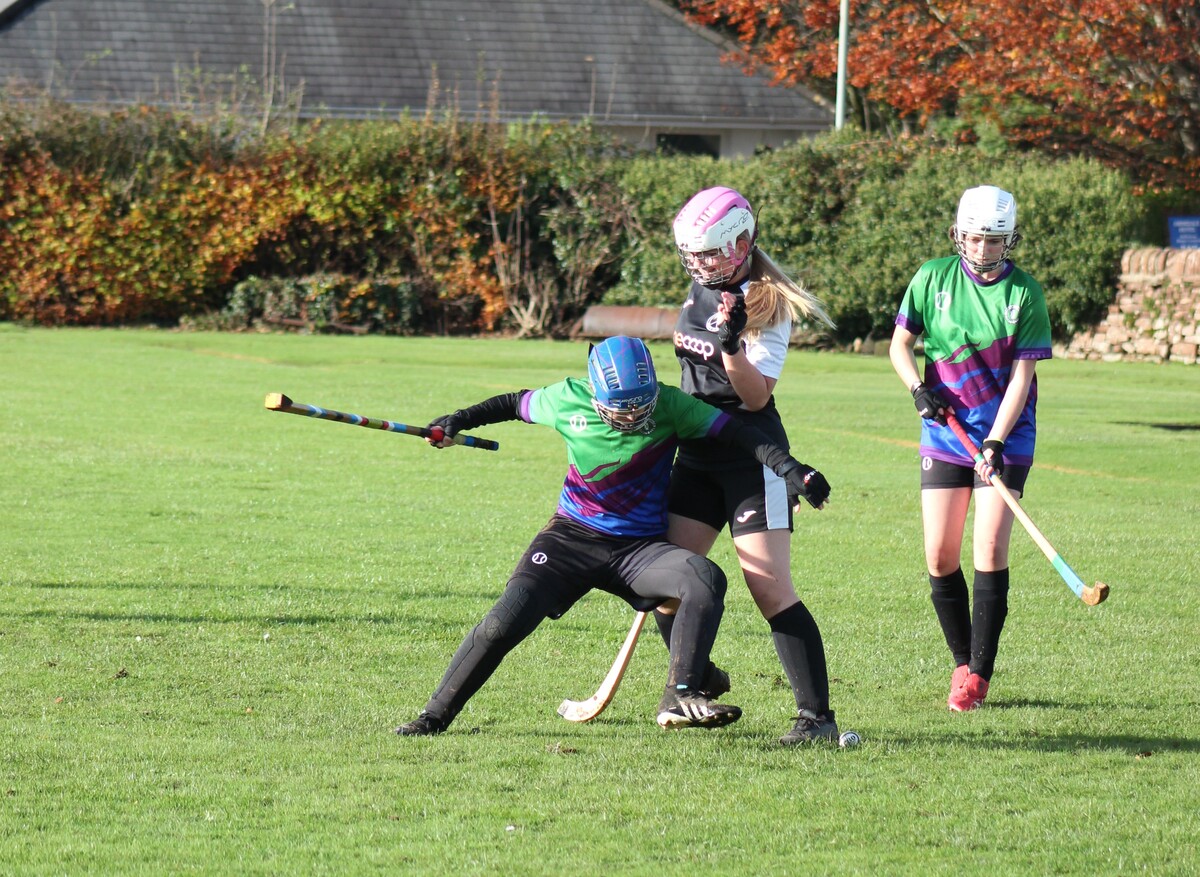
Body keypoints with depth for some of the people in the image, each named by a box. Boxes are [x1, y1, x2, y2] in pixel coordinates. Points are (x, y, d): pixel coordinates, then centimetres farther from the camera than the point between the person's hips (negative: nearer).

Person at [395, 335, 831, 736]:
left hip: (640, 547, 0)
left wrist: (788, 467, -26)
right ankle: (435, 715, 0)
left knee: (706, 579, -29)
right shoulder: (567, 401, -7)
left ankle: (679, 699, -24)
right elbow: (516, 404, 13)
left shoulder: (670, 406, -10)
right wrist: (460, 421, 14)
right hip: (571, 538, 0)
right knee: (502, 626, -17)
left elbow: (737, 434, -13)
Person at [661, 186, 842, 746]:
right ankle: (697, 680, 26)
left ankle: (817, 715, -11)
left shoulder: (769, 304, -14)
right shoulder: (702, 288, 8)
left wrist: (731, 345, -35)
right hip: (697, 455, 7)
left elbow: (756, 396, -20)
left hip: (753, 459, -7)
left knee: (771, 591, -13)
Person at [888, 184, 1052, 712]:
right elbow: (900, 344, 8)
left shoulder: (1024, 292, -5)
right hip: (945, 433, 2)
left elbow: (1021, 375, -9)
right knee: (940, 558, -2)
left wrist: (995, 442, -18)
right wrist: (918, 388, -12)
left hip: (1006, 436, -2)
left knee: (990, 551, -12)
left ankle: (979, 674, -3)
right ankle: (963, 662, 16)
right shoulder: (933, 278, 0)